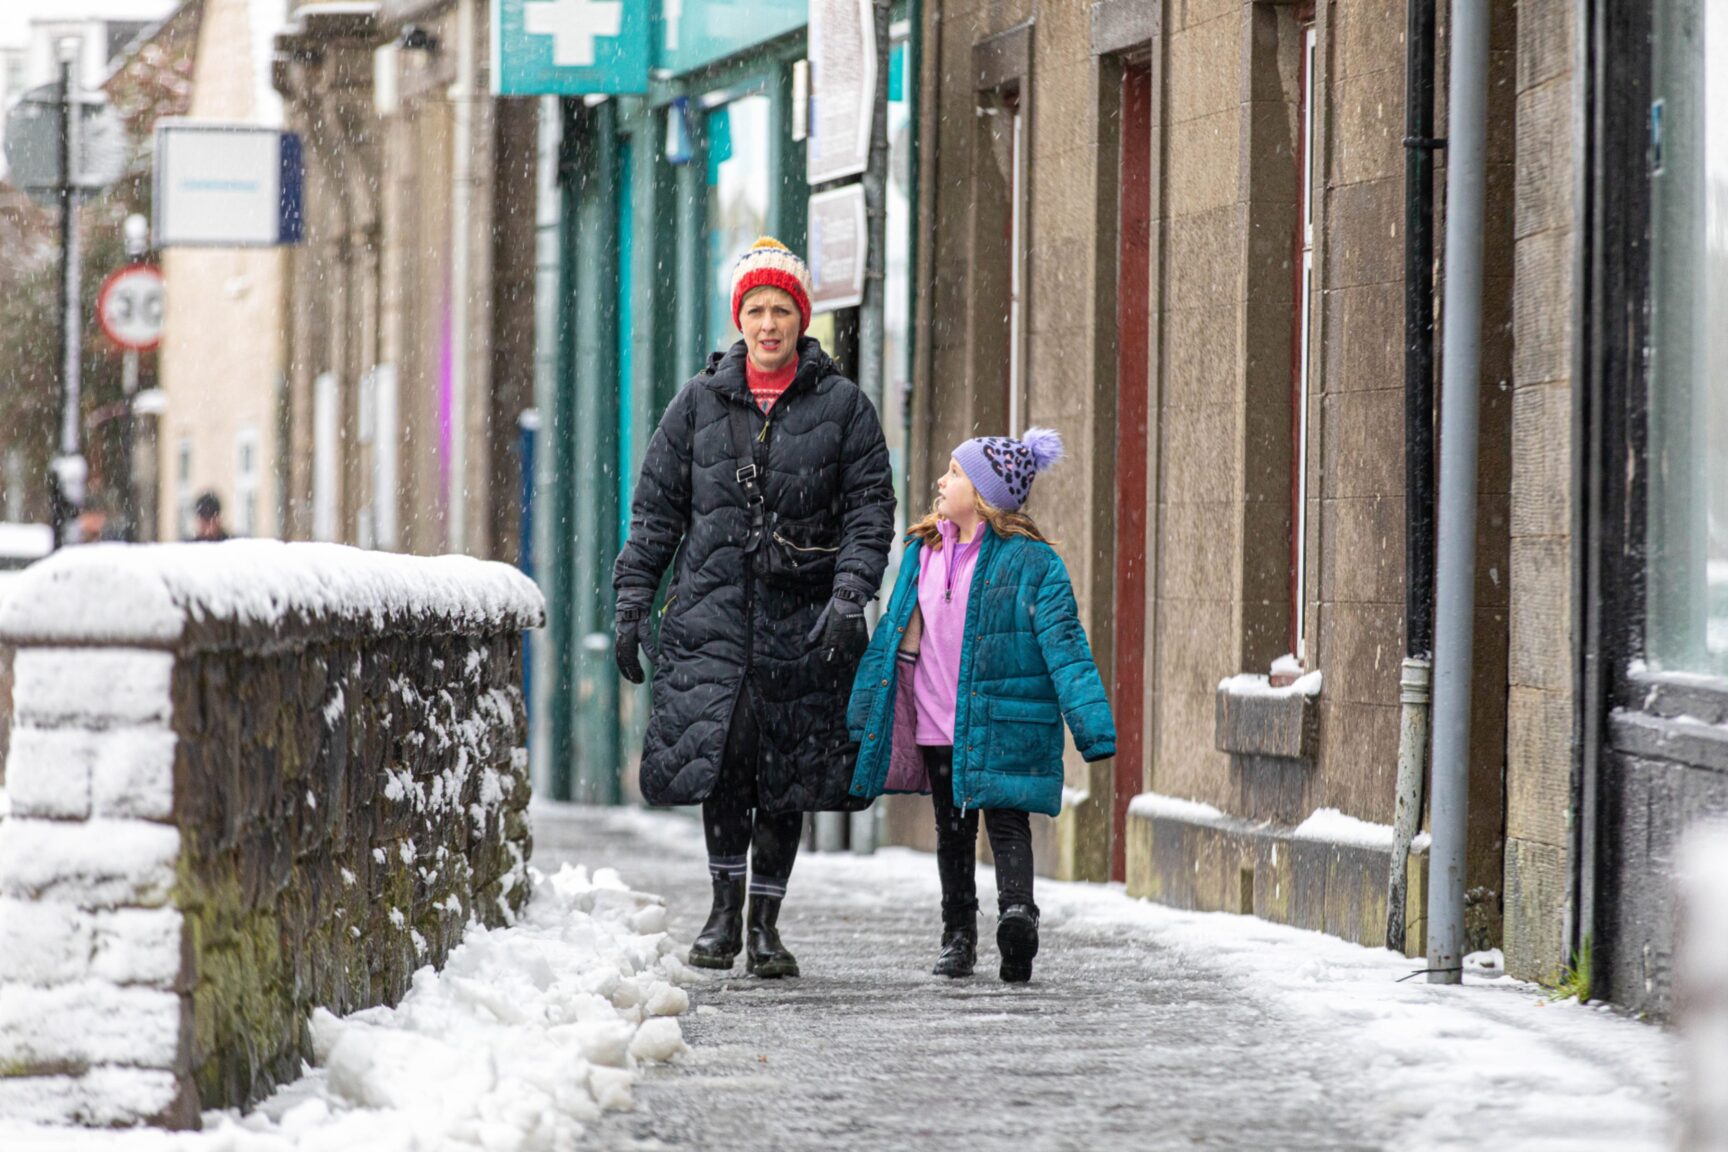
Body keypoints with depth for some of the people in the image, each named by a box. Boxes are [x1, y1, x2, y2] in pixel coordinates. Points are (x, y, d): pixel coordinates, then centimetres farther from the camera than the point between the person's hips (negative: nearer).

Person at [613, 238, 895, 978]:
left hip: (802, 619, 0)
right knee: (721, 744, -17)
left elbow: (870, 511, 1)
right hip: (712, 611, 0)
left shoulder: (841, 405, 4)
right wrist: (632, 604, 5)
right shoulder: (699, 403, 9)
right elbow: (656, 509, 11)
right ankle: (724, 908, -3)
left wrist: (848, 597, -13)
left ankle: (765, 923, 15)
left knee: (786, 775, 3)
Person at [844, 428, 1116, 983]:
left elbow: (1064, 644, -14)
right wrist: (863, 713, 15)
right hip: (936, 727, 6)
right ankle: (958, 936, 18)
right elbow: (896, 635, 14)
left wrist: (1092, 727, -20)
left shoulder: (1030, 561, -11)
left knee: (1006, 819, -13)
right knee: (953, 828, 12)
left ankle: (1016, 910, -23)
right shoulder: (923, 552, 7)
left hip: (1000, 727, -6)